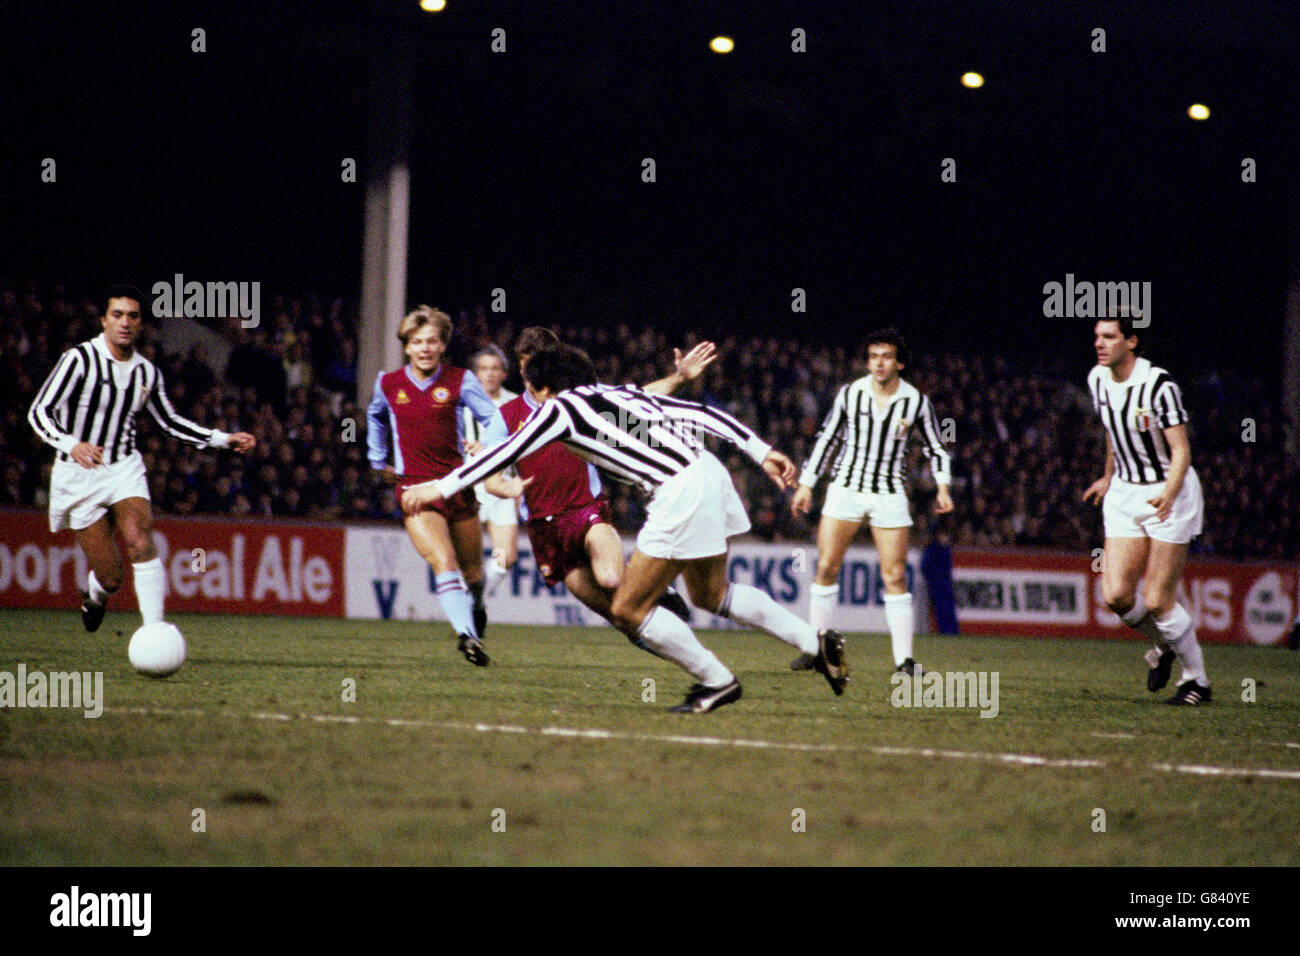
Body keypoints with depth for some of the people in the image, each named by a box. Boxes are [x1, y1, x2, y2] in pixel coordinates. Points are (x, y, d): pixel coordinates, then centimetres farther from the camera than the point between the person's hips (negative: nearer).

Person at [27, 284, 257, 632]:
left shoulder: (147, 372, 3)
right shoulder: (79, 359, -13)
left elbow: (170, 421, 18)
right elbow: (39, 411, -19)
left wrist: (225, 440, 10)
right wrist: (70, 444, -39)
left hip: (125, 469, 3)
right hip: (79, 476, -3)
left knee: (141, 544, -24)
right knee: (111, 577, -5)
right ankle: (94, 596, 32)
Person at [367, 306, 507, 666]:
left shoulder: (460, 380, -1)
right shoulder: (388, 384, 5)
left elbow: (494, 419, -2)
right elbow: (376, 417, 27)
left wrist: (488, 450, -19)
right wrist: (378, 460, 27)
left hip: (458, 485, 1)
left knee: (473, 573, 12)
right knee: (443, 563, -23)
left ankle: (476, 607, 47)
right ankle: (467, 635, -34)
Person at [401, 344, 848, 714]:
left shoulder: (562, 407, 2)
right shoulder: (621, 392, 22)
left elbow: (508, 451, 0)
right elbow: (700, 412, 16)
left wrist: (440, 488, 7)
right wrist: (761, 451, 16)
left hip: (679, 497, -9)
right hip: (709, 472, 9)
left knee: (627, 611, 3)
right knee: (710, 594, 27)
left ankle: (717, 681, 8)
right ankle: (816, 642, 24)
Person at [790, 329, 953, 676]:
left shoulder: (917, 401, -2)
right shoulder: (849, 394, 0)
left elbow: (935, 448, 9)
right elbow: (826, 438, 10)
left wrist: (942, 487, -4)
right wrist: (806, 484, 9)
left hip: (890, 496, -1)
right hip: (845, 488, 1)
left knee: (895, 578, -6)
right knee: (827, 568, -4)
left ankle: (904, 659, -3)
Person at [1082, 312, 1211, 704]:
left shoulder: (1159, 384, -21)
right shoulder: (1097, 379, 0)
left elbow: (1181, 451, -21)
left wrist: (1168, 494, -37)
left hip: (1170, 493, -6)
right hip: (1124, 494, 6)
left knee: (1158, 602, -8)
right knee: (1116, 595, -7)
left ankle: (1197, 679, 13)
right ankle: (1163, 648, 23)